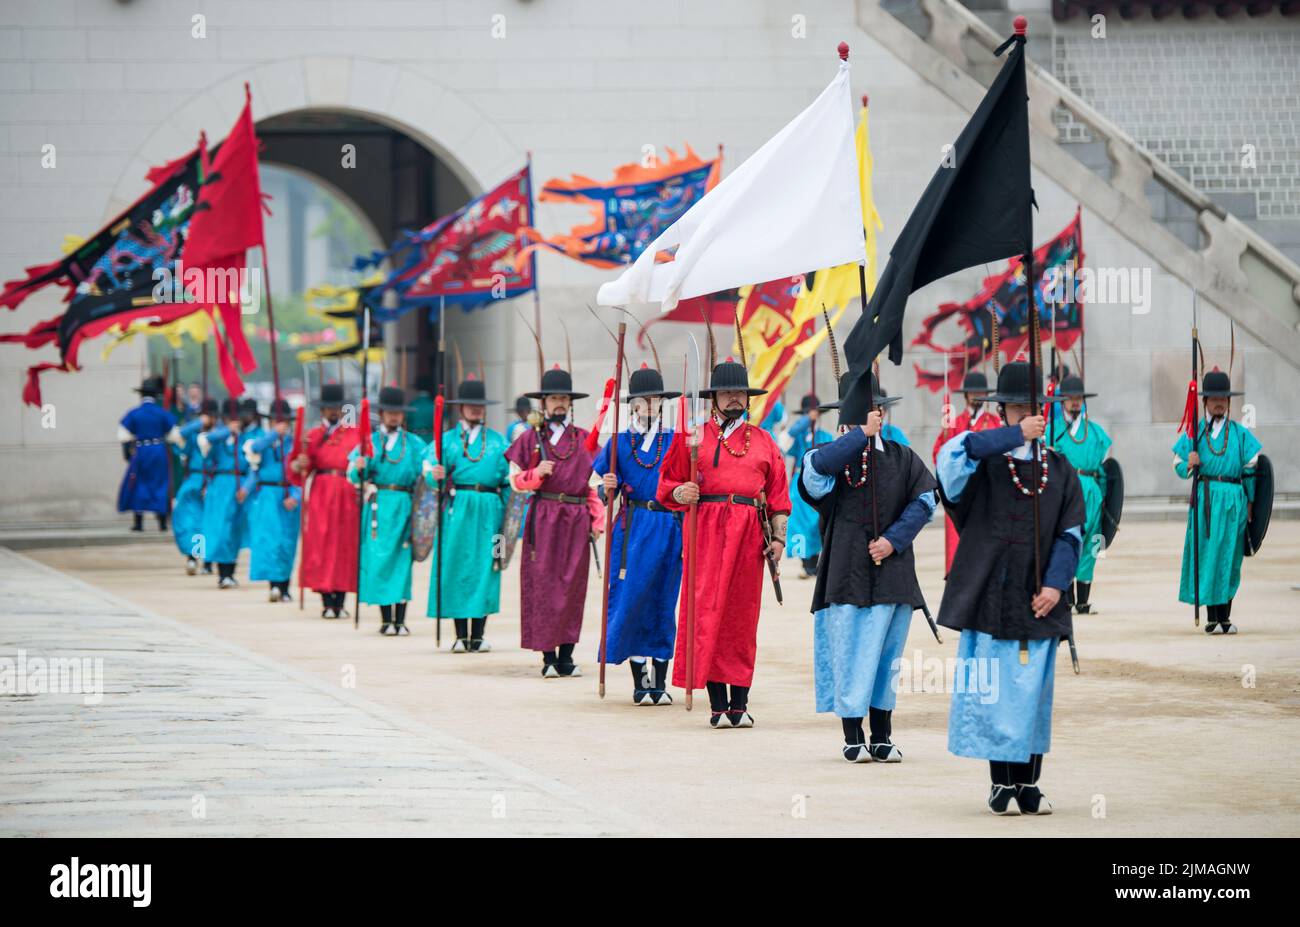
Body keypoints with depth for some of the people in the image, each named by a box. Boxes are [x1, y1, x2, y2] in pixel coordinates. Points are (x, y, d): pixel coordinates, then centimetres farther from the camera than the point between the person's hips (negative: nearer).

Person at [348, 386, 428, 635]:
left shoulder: (415, 444, 12)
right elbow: (353, 476, -1)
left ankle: (400, 620, 0)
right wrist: (358, 467, -22)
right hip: (378, 505, 0)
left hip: (404, 505, 0)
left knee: (402, 559, -3)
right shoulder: (369, 441, 9)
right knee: (379, 558, -3)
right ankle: (386, 619, 4)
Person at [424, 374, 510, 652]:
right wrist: (436, 476, -25)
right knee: (456, 567, -2)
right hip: (458, 507, -1)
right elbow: (430, 468, -2)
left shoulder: (498, 440, 13)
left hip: (489, 509, 1)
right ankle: (461, 636, 3)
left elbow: (509, 477, 11)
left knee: (485, 568, -1)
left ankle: (478, 636, 4)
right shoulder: (447, 438, 8)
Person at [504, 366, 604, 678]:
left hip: (576, 519, 2)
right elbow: (516, 480, 6)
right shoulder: (531, 437, 5)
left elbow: (594, 482, 11)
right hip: (543, 516, -2)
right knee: (544, 583, -5)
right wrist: (536, 474, -14)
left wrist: (598, 519, 3)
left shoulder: (584, 439, 11)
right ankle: (549, 657, -2)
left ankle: (566, 655, 6)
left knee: (573, 585, 2)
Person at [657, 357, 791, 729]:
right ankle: (718, 704, -7)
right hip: (706, 528, -2)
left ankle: (740, 703, 3)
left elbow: (778, 494, 15)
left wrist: (778, 537, 6)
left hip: (749, 534, 2)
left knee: (743, 616, 1)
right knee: (708, 612, -8)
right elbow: (668, 484, 8)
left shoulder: (763, 441, 16)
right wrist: (681, 493, -14)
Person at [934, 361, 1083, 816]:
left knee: (1034, 691, 4)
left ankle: (1029, 784, 11)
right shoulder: (983, 461, 2)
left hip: (1037, 601, 3)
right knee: (993, 691, -2)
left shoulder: (1059, 468, 12)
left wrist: (1055, 584, -7)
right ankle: (1002, 784, 6)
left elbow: (1070, 534, 7)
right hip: (989, 598, -3)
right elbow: (954, 454, -23)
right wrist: (1015, 435, -24)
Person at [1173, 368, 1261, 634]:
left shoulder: (1240, 433, 9)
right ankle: (1212, 617, 2)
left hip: (1233, 499, 0)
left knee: (1228, 557, -1)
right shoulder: (1194, 432, 9)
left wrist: (1250, 502, 5)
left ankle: (1224, 617, 1)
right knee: (1206, 554, -3)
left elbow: (1251, 469, 10)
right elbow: (1179, 467, 10)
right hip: (1204, 499, 0)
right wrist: (1189, 465, -12)